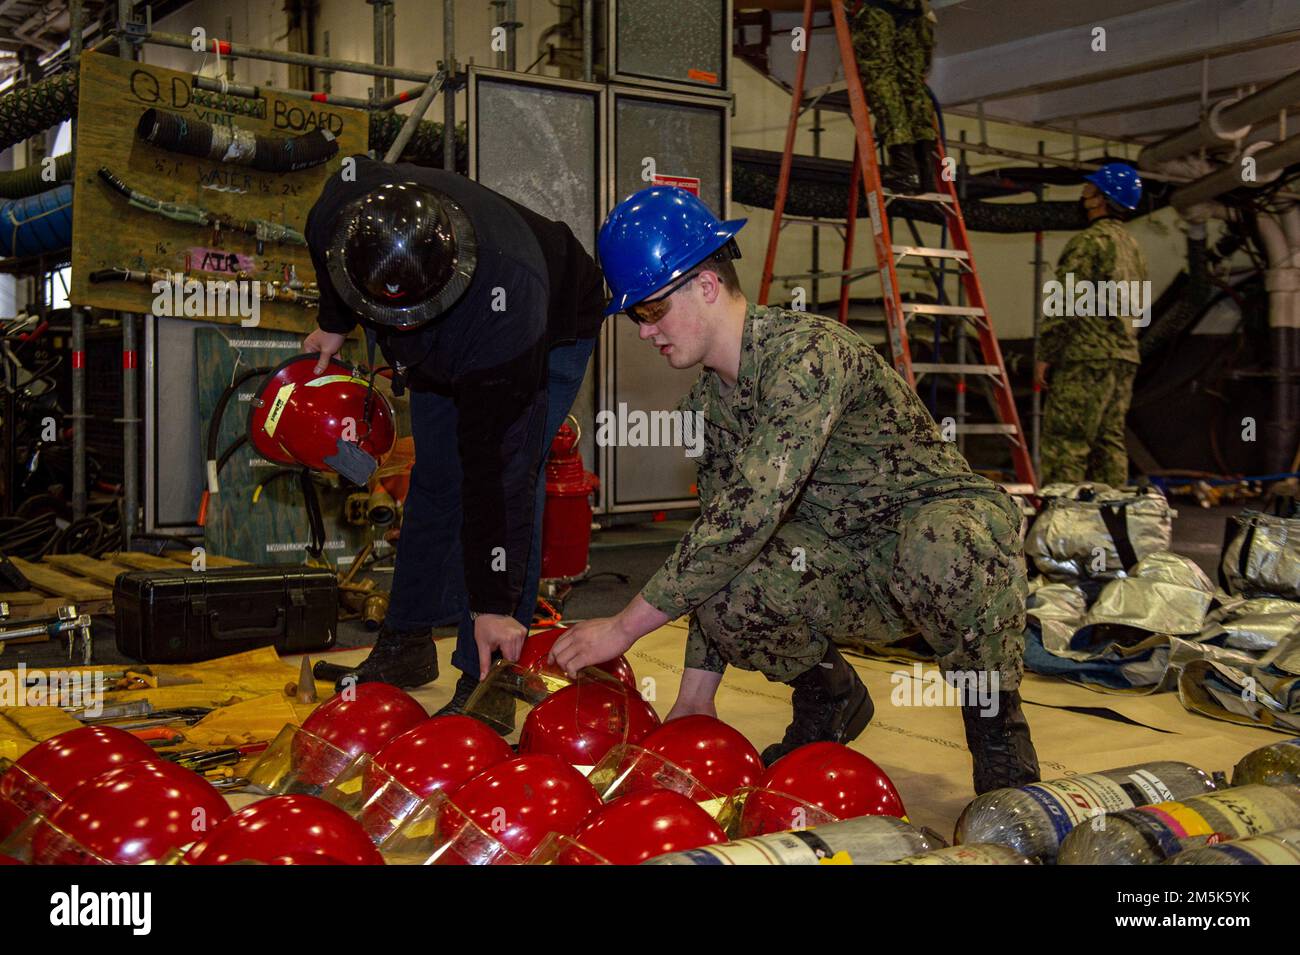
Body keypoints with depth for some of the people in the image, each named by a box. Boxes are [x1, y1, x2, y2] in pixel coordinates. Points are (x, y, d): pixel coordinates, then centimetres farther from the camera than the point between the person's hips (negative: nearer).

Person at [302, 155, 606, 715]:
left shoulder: (503, 307, -46)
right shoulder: (340, 211, -34)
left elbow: (493, 467, -42)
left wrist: (493, 604, -38)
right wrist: (334, 323, 9)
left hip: (553, 329, -5)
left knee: (508, 478, -19)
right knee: (434, 480, 9)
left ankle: (485, 680, -11)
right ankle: (406, 644, 24)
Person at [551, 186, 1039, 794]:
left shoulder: (808, 352, -24)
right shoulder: (708, 402, 4)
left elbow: (749, 514, -33)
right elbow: (720, 526, 8)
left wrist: (625, 627, -28)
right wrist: (695, 693, 3)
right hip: (851, 568, 6)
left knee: (937, 554, -43)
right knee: (721, 586, -24)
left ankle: (996, 720, -12)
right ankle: (826, 693, 8)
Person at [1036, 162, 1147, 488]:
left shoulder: (1090, 241, -10)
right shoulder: (1134, 247, 20)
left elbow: (1064, 302, -15)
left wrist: (1045, 355, -11)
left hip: (1087, 358, -9)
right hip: (1125, 359, 9)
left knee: (1063, 442, -9)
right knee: (1109, 442, 10)